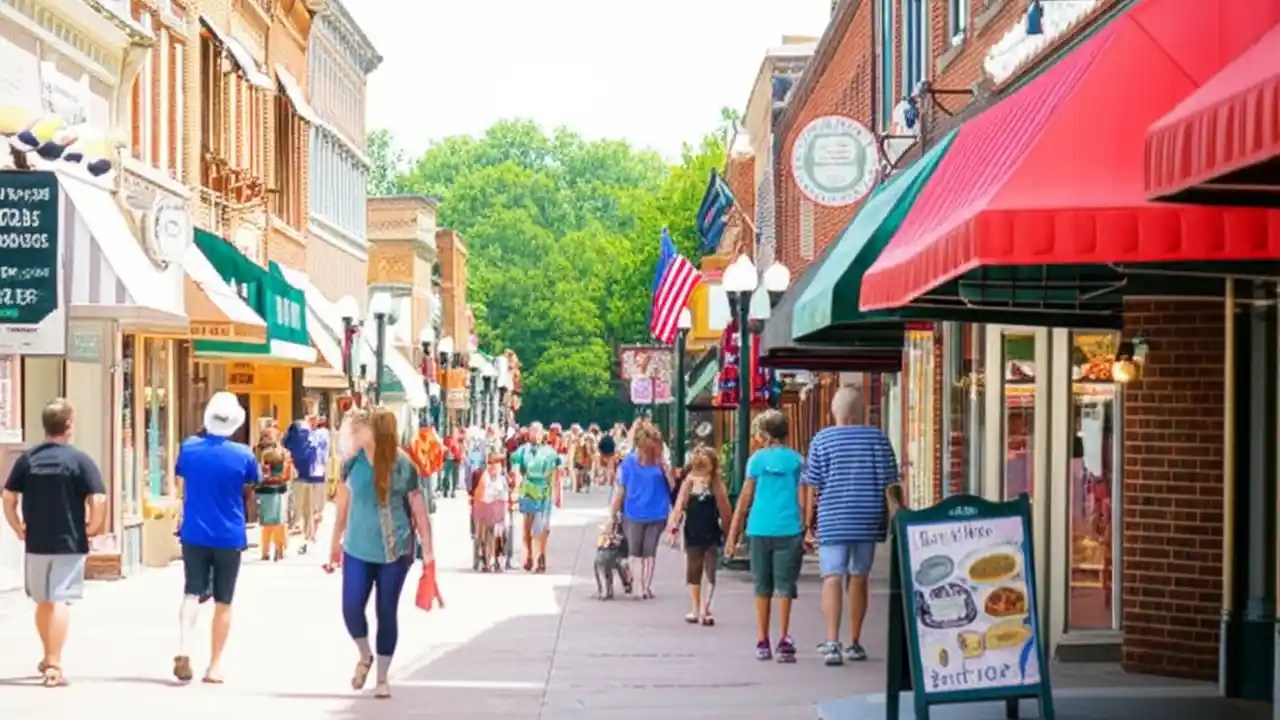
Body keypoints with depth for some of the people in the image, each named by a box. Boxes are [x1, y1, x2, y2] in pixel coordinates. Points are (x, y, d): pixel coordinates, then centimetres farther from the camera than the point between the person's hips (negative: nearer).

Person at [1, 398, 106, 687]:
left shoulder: (27, 459, 2)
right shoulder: (79, 460, -9)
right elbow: (98, 500, -15)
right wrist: (93, 528, -1)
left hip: (35, 543, 4)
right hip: (69, 544, -4)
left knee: (43, 602, 18)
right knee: (60, 602, -3)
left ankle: (48, 659, 34)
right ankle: (54, 667, -6)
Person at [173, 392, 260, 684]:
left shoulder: (189, 448, -4)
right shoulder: (243, 455, -11)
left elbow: (183, 484, 10)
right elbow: (249, 496, 3)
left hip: (194, 534, 1)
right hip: (229, 537, -1)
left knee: (192, 593, 7)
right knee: (223, 602, 9)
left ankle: (182, 650, -16)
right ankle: (215, 665, 11)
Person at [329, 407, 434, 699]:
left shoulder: (403, 465, -9)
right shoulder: (352, 463, -2)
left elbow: (419, 508, -4)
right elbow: (343, 505, 9)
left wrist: (427, 549, -6)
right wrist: (336, 541, 16)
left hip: (394, 551, -2)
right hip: (358, 549, 2)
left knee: (386, 613, 4)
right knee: (351, 608, -5)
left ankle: (383, 677, 17)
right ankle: (365, 657, 25)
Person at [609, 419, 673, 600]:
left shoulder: (660, 463, -5)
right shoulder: (629, 463, -9)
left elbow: (672, 486, -6)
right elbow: (620, 490, -6)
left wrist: (664, 466, -16)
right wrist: (613, 515, -4)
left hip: (655, 515, 1)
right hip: (633, 515, -1)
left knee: (650, 552, 11)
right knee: (636, 553, 8)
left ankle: (647, 586, 18)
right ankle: (641, 587, 15)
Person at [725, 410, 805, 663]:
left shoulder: (757, 459, 4)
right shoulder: (796, 460, 4)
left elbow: (745, 499, 5)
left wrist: (733, 535, 10)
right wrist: (807, 532, 4)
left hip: (760, 530, 1)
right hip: (788, 529, -1)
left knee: (762, 587, 11)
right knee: (784, 585, 2)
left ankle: (762, 642, 15)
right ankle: (784, 639, -9)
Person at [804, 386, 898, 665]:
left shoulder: (822, 439, -2)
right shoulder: (877, 438, 2)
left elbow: (813, 486, -1)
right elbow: (889, 483, 3)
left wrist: (809, 523, 6)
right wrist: (890, 521, 13)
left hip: (833, 520, -2)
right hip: (867, 520, 2)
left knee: (832, 578, -5)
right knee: (858, 578, 13)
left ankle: (832, 643, -20)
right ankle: (854, 644, 21)